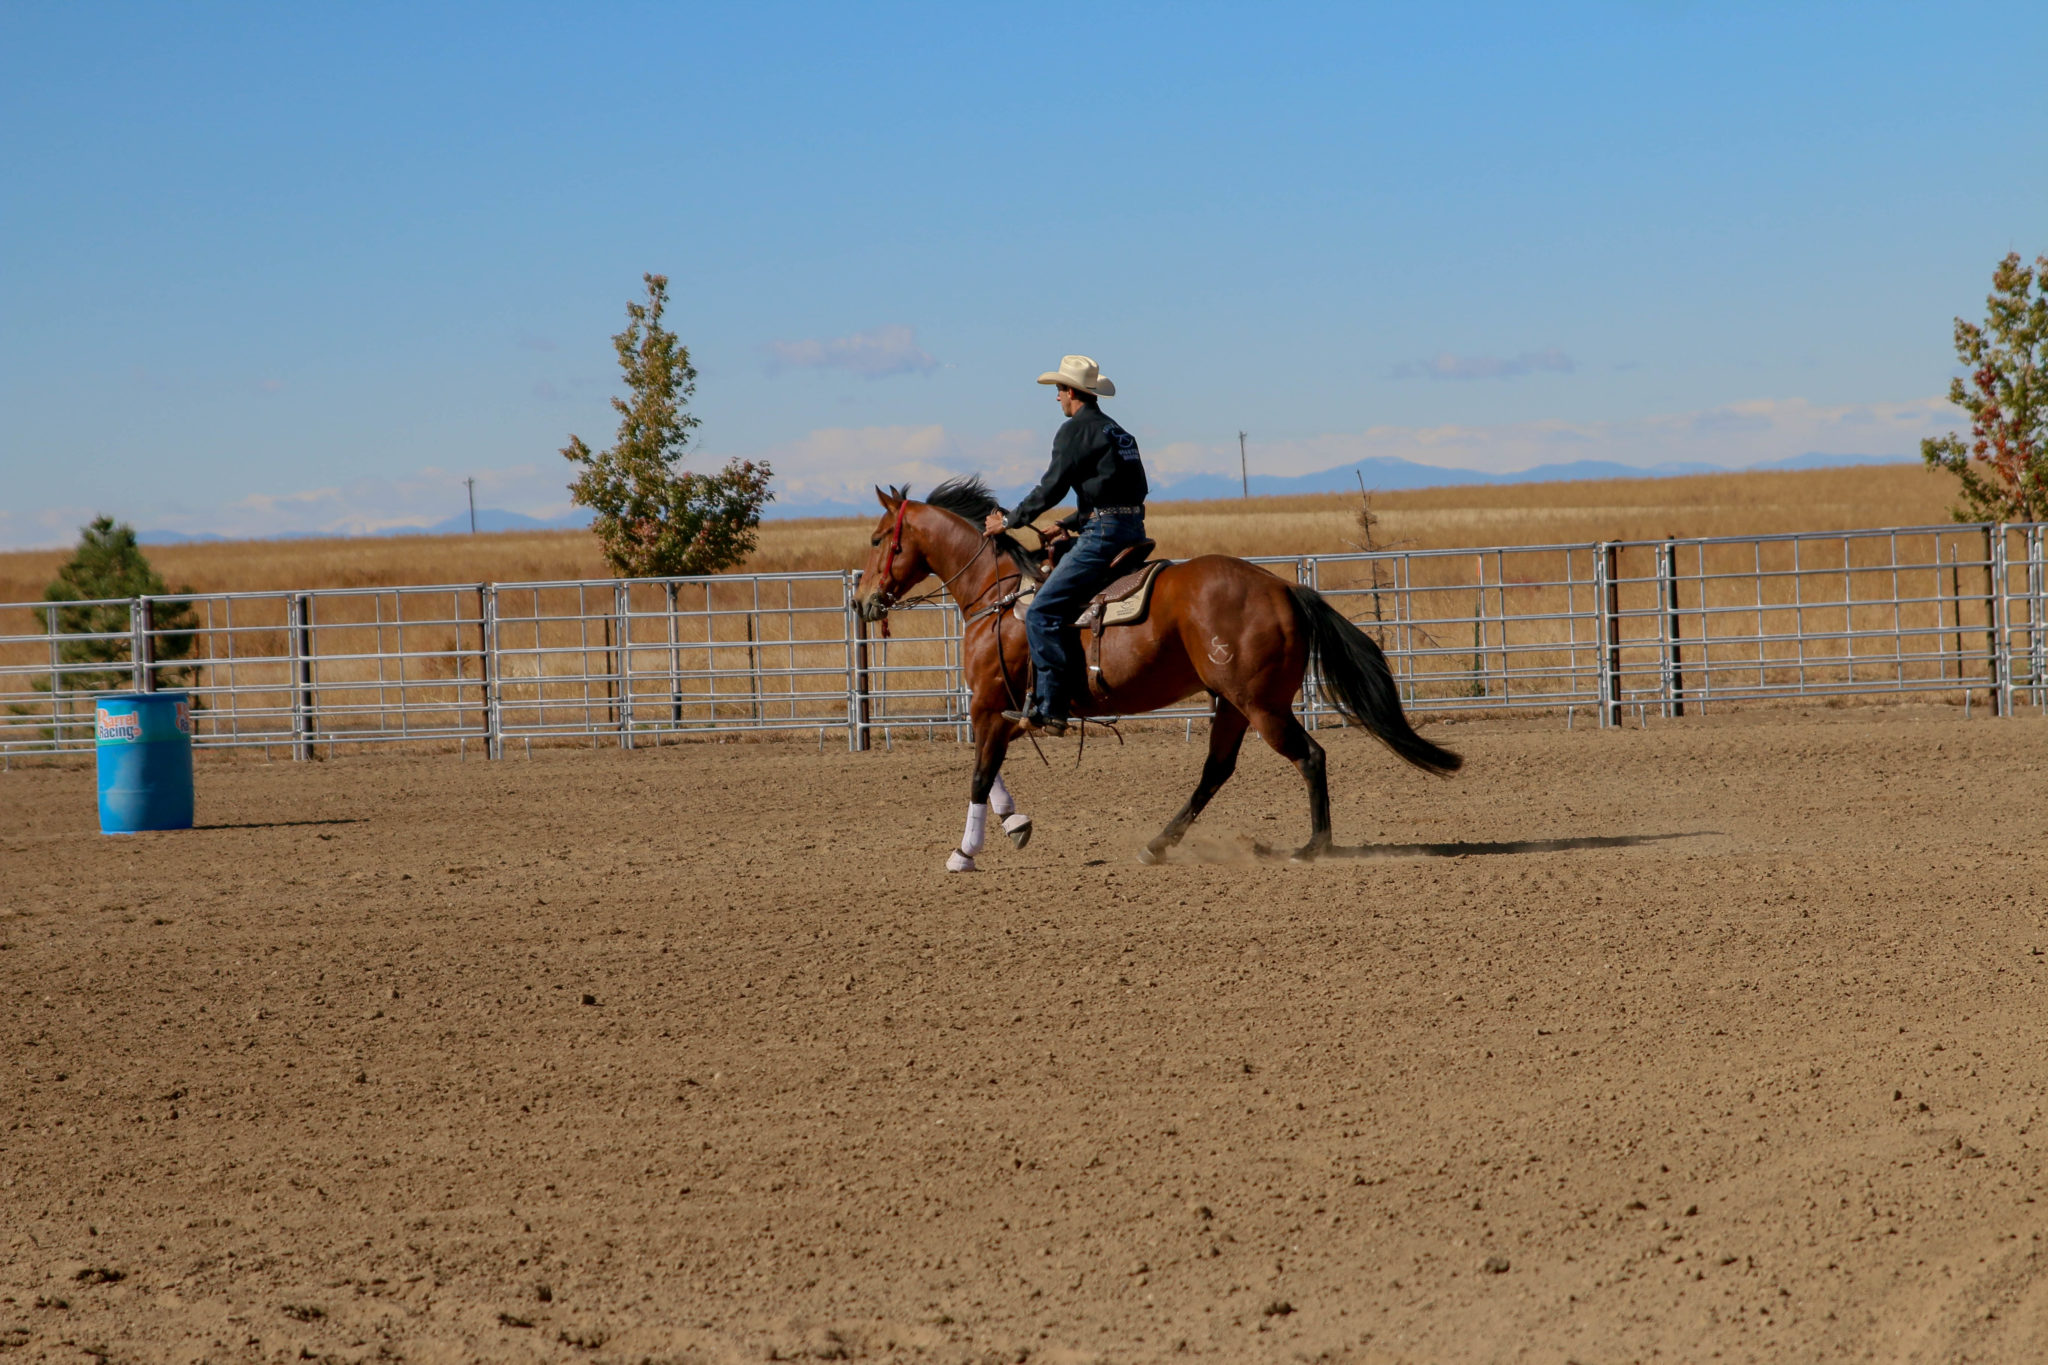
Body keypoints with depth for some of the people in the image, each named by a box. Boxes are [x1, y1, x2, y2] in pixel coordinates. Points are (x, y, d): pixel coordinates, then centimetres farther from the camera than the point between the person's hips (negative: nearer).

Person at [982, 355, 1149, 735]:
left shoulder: (1076, 430, -6)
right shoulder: (1117, 433, 22)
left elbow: (1052, 488, -8)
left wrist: (1010, 521, 2)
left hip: (1104, 533, -10)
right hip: (1133, 529, 10)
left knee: (1042, 614, -13)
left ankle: (1050, 708, -19)